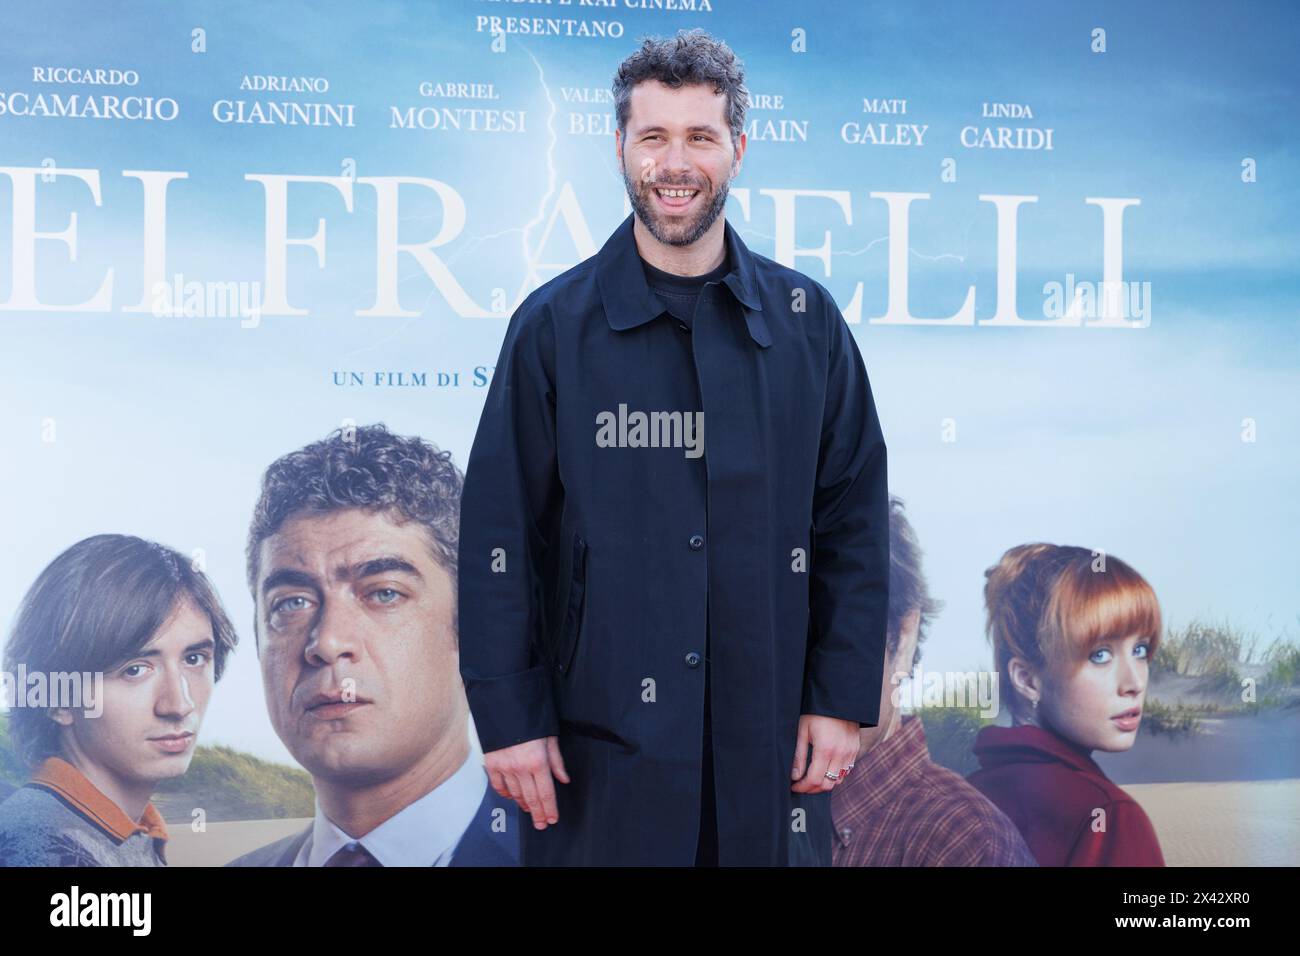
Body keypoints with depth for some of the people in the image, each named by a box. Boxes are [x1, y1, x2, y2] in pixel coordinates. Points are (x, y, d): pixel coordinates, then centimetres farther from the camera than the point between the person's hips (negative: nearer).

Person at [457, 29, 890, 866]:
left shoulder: (806, 320, 2)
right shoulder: (554, 324, -2)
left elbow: (855, 521, 5)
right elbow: (500, 536, -2)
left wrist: (843, 700, 1)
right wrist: (509, 719, -6)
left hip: (760, 733, 2)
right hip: (598, 735, -1)